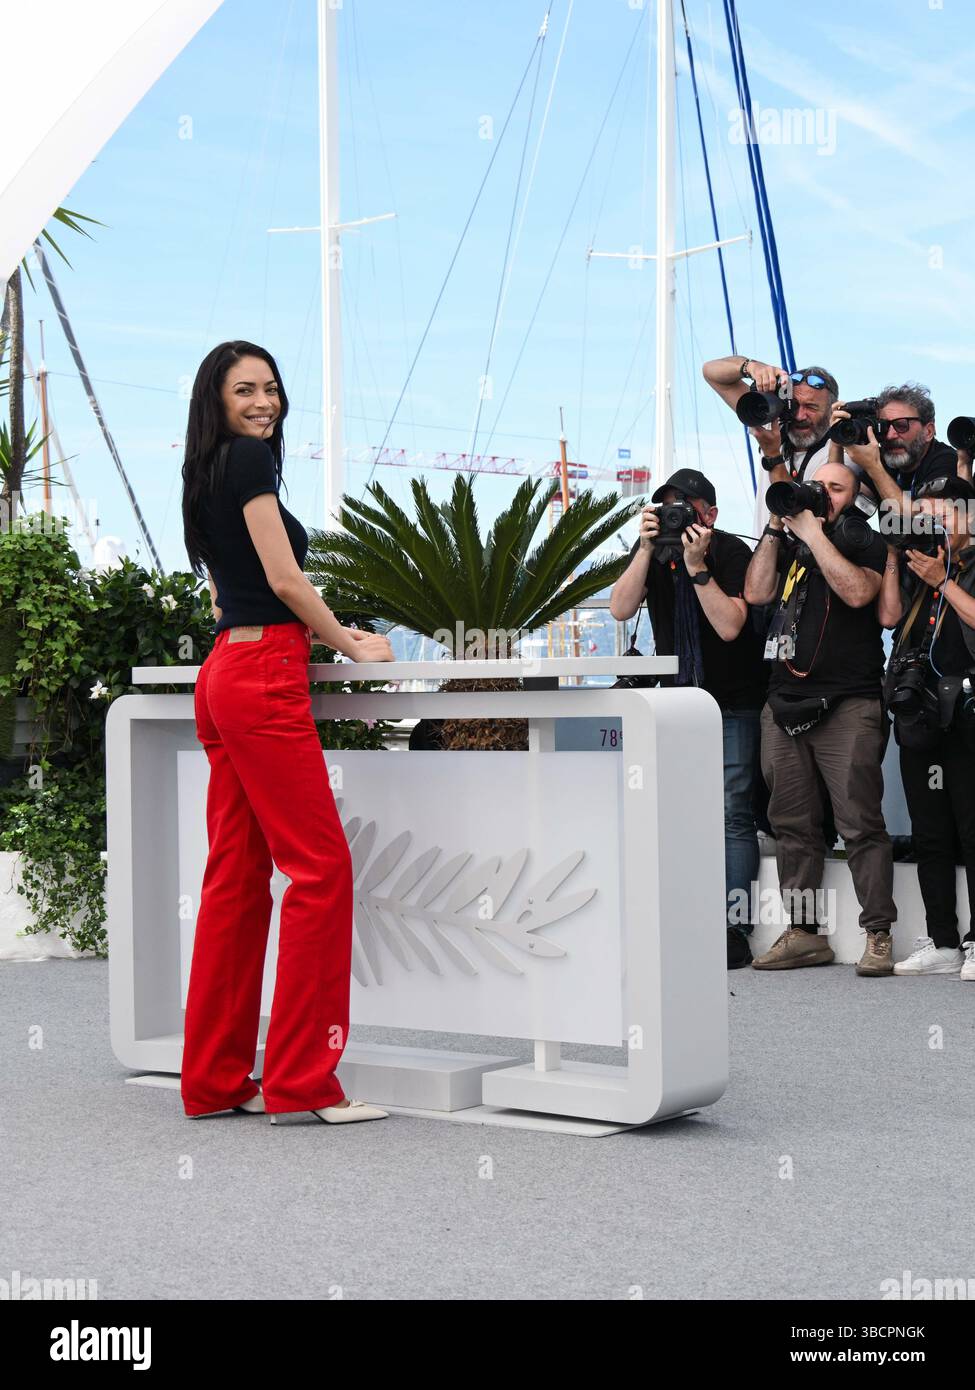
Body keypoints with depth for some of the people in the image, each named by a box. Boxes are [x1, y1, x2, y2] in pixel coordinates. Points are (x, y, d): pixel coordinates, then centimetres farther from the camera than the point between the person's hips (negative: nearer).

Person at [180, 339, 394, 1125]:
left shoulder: (208, 474, 22)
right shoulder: (248, 459, -5)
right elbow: (284, 578, -10)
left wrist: (325, 631, 21)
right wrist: (351, 646, 0)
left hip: (225, 672, 10)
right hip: (264, 677, -10)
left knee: (236, 873, 8)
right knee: (321, 866, -9)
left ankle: (216, 1079, 9)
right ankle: (302, 1080, -9)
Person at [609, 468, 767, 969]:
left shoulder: (731, 551, -11)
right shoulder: (652, 550, 2)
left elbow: (730, 626, -21)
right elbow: (621, 609, -12)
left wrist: (697, 565, -26)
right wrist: (647, 547, -19)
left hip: (732, 702, -4)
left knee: (732, 814, -7)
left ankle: (733, 929, -7)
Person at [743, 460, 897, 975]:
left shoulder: (866, 542, 4)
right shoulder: (789, 542, 19)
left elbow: (857, 591, -15)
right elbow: (757, 592, 6)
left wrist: (814, 533, -11)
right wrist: (776, 527, 3)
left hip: (847, 705, -5)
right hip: (785, 702, 6)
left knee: (860, 825, -9)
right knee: (792, 826, 7)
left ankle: (878, 936, -6)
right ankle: (803, 933, 13)